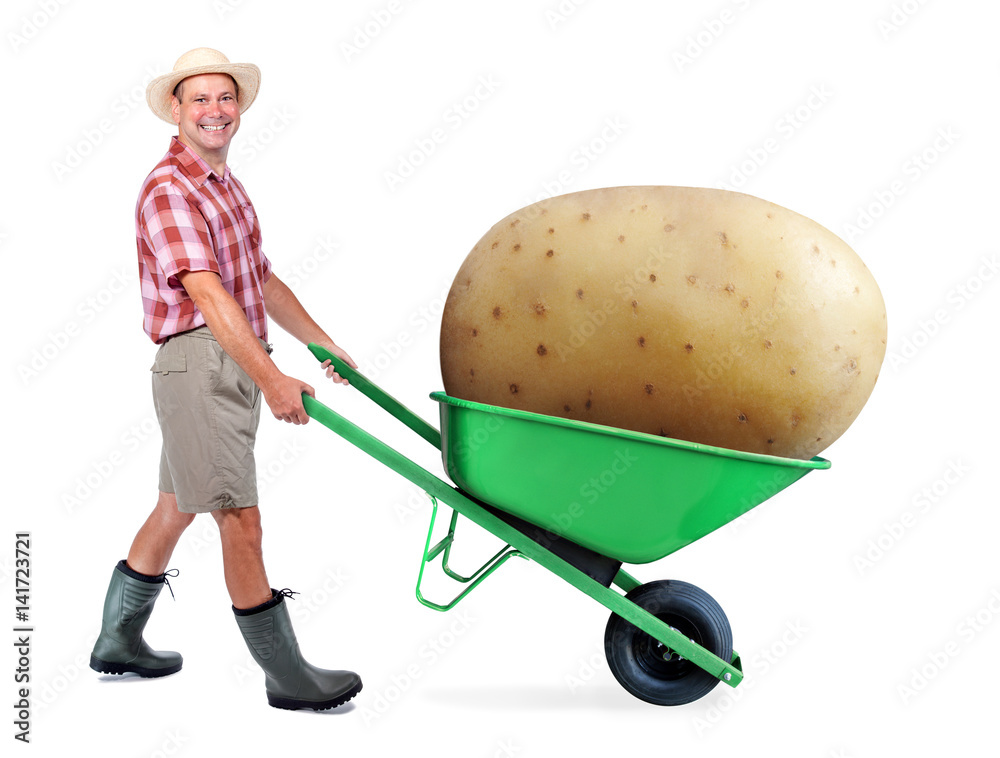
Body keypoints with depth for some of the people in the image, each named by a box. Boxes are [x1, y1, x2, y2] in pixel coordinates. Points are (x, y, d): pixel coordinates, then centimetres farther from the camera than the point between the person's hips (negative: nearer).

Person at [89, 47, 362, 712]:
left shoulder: (227, 185, 17)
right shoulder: (168, 190, -13)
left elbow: (263, 280, 23)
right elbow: (208, 295, -24)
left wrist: (324, 344, 22)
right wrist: (273, 378, -31)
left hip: (239, 368, 10)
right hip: (199, 363, -10)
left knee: (178, 507, 17)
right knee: (241, 517, -6)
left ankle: (118, 641, 32)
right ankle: (287, 675, 4)